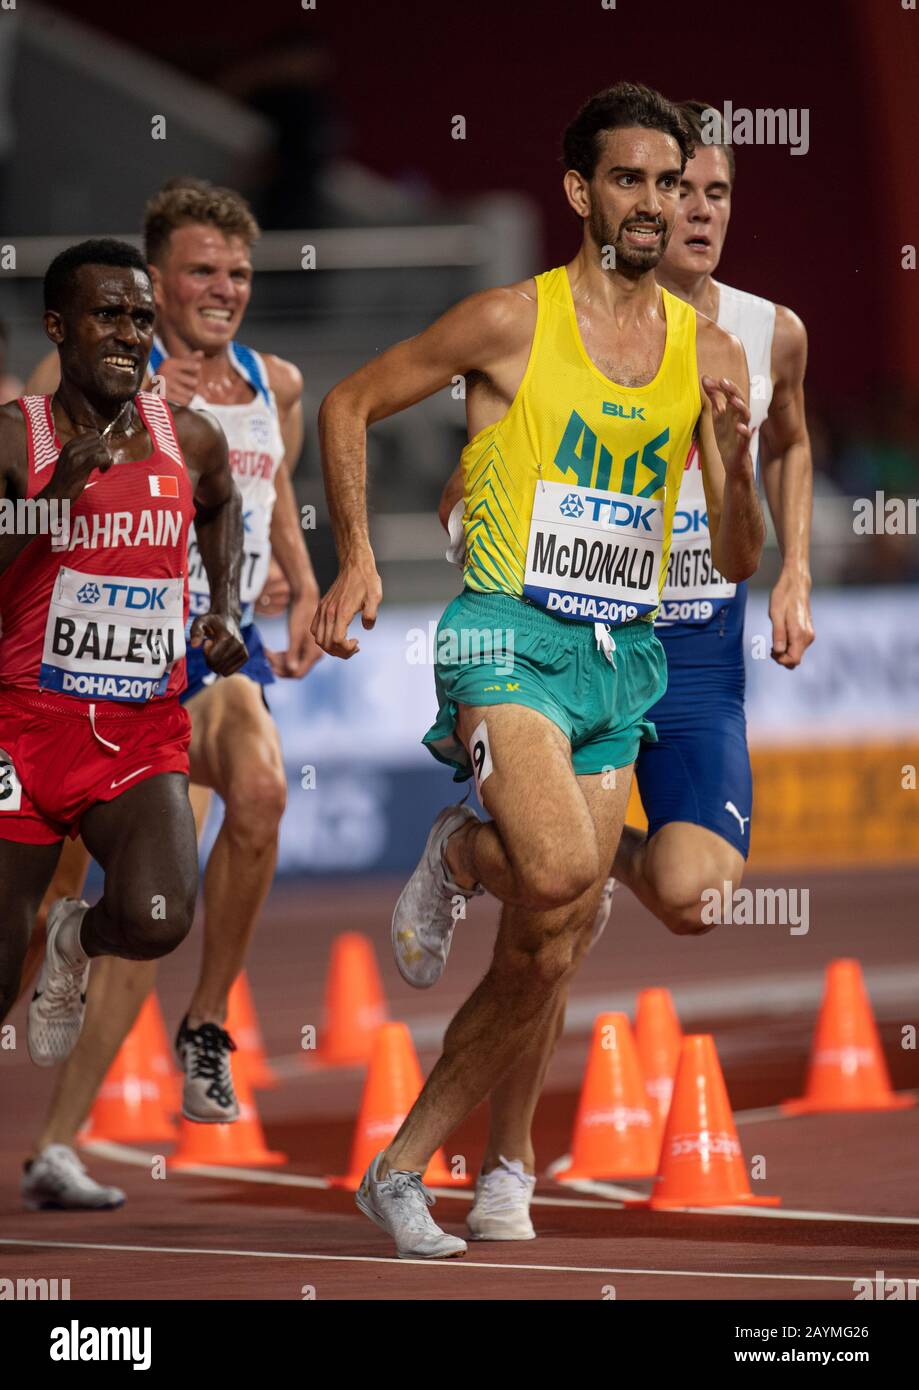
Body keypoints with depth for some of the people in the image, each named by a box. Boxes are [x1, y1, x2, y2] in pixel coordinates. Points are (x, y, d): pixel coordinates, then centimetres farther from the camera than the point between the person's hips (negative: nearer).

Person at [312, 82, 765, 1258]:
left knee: (547, 954, 3)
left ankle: (403, 1167, 15)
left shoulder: (712, 355, 8)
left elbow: (736, 563, 9)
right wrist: (356, 562, -1)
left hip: (627, 661, 5)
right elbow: (347, 404, 6)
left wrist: (735, 463, -11)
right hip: (512, 634, -5)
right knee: (561, 872, -29)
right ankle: (459, 855, 6)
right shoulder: (512, 323, -4)